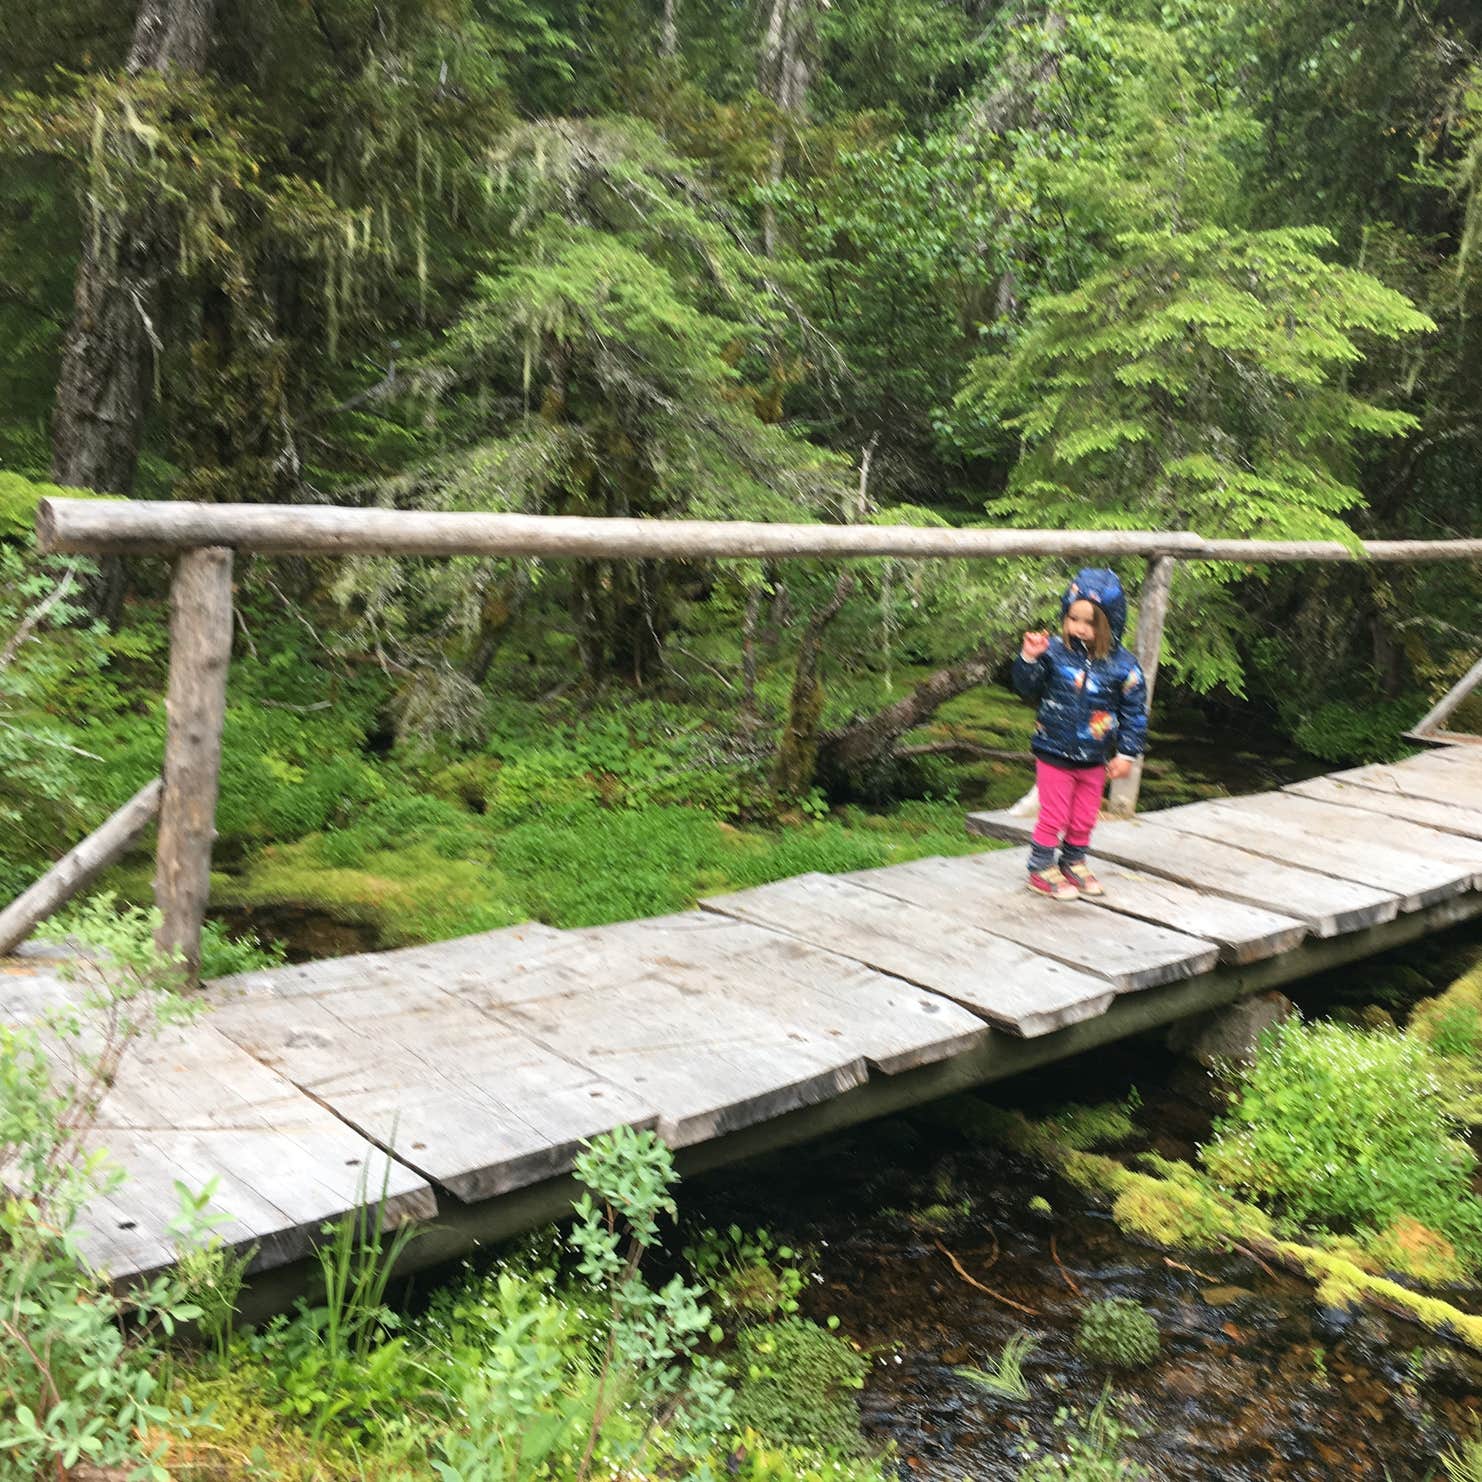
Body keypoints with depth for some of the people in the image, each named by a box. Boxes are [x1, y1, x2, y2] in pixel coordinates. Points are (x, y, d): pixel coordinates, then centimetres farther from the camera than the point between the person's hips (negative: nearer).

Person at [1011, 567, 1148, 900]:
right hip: (1054, 752, -2)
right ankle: (1042, 868, 21)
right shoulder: (1054, 652, -11)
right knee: (1053, 815, 6)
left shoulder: (1123, 666, -9)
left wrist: (1126, 753, -3)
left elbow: (1134, 712, -2)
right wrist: (1029, 659, -20)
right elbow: (1028, 688, -2)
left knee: (1084, 818, 16)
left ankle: (1074, 863, 37)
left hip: (1095, 759, 2)